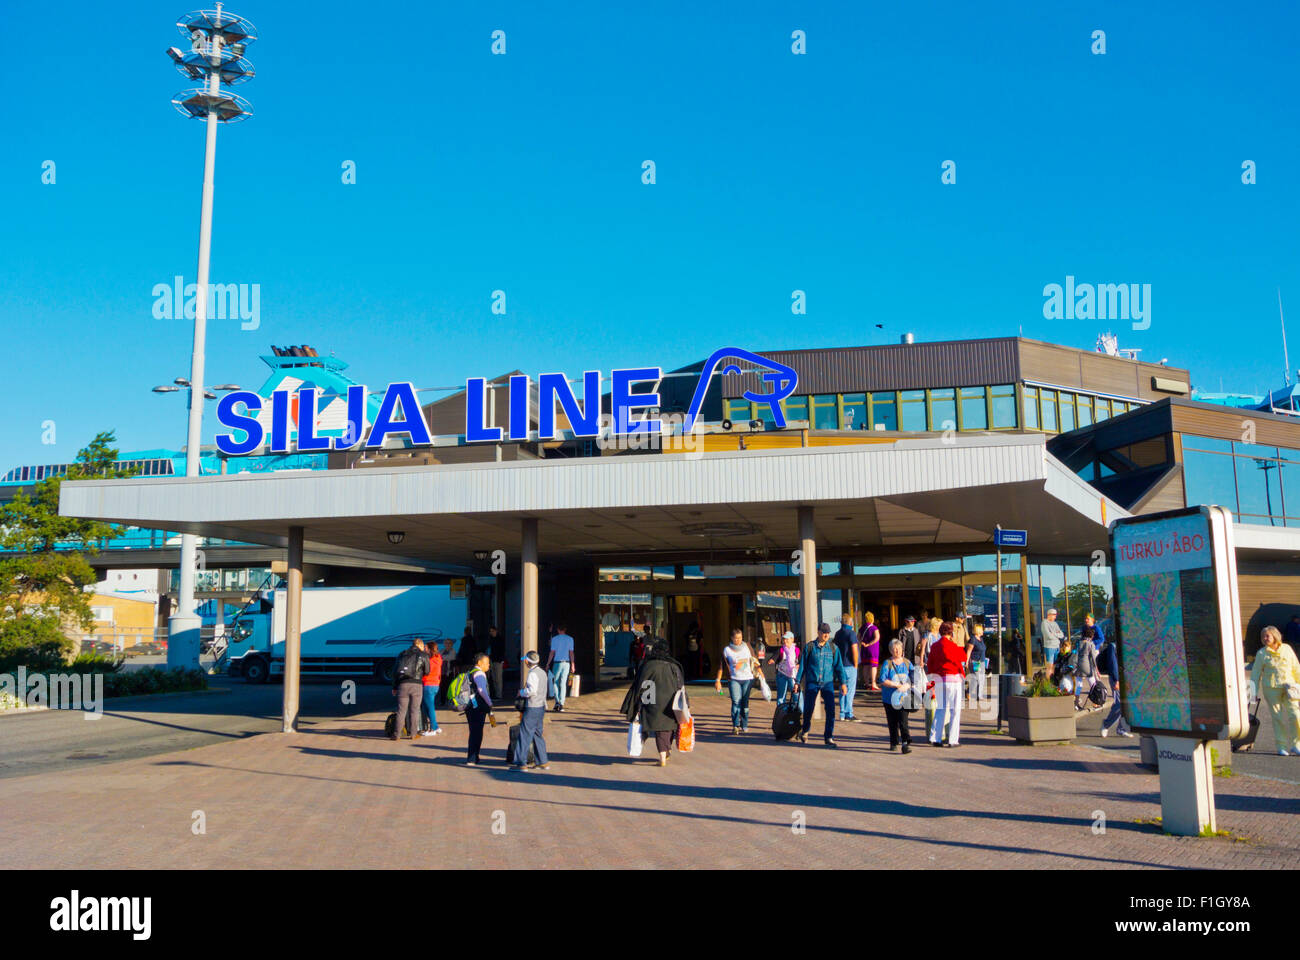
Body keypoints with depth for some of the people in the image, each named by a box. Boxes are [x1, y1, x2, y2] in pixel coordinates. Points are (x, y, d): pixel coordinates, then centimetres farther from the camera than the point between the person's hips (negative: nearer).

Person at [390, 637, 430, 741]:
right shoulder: (423, 655, 6)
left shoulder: (402, 654, 17)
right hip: (417, 685, -2)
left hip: (402, 685, 3)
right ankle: (412, 734, 6)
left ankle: (396, 734, 3)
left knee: (401, 710, 5)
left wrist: (394, 687, 20)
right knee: (414, 710, 5)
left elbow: (394, 671, 16)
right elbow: (427, 672, 9)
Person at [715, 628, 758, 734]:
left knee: (745, 703, 4)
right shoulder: (727, 650, 1)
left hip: (747, 679, 2)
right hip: (734, 679, -2)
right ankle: (735, 726, -15)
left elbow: (754, 660, 16)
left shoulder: (747, 646, 7)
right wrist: (718, 680, 1)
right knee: (736, 702, -14)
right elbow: (721, 666, 4)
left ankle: (744, 726, 13)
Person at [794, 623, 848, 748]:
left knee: (831, 709, -9)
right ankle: (805, 732, 29)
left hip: (828, 683, 1)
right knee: (808, 709, 3)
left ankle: (829, 737, 0)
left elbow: (839, 666, 7)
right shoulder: (809, 647, 1)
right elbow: (802, 665, 5)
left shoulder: (833, 648, 5)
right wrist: (797, 682, 4)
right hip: (812, 682, -1)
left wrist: (843, 683, 0)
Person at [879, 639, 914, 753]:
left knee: (903, 721, -11)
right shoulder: (887, 663, -1)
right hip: (889, 697, 0)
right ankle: (893, 744, 22)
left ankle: (906, 743, -12)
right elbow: (883, 680, -9)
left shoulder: (907, 663, 7)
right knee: (892, 722, 8)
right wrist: (896, 685, -17)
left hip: (904, 697, 0)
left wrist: (906, 686, -14)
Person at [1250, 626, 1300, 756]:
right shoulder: (1262, 653, 1)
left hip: (1288, 685, 2)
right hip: (1271, 688, -2)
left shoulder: (1287, 649, 7)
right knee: (1278, 718, 0)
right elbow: (1255, 673, 3)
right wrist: (1255, 691, 0)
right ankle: (1281, 747, 7)